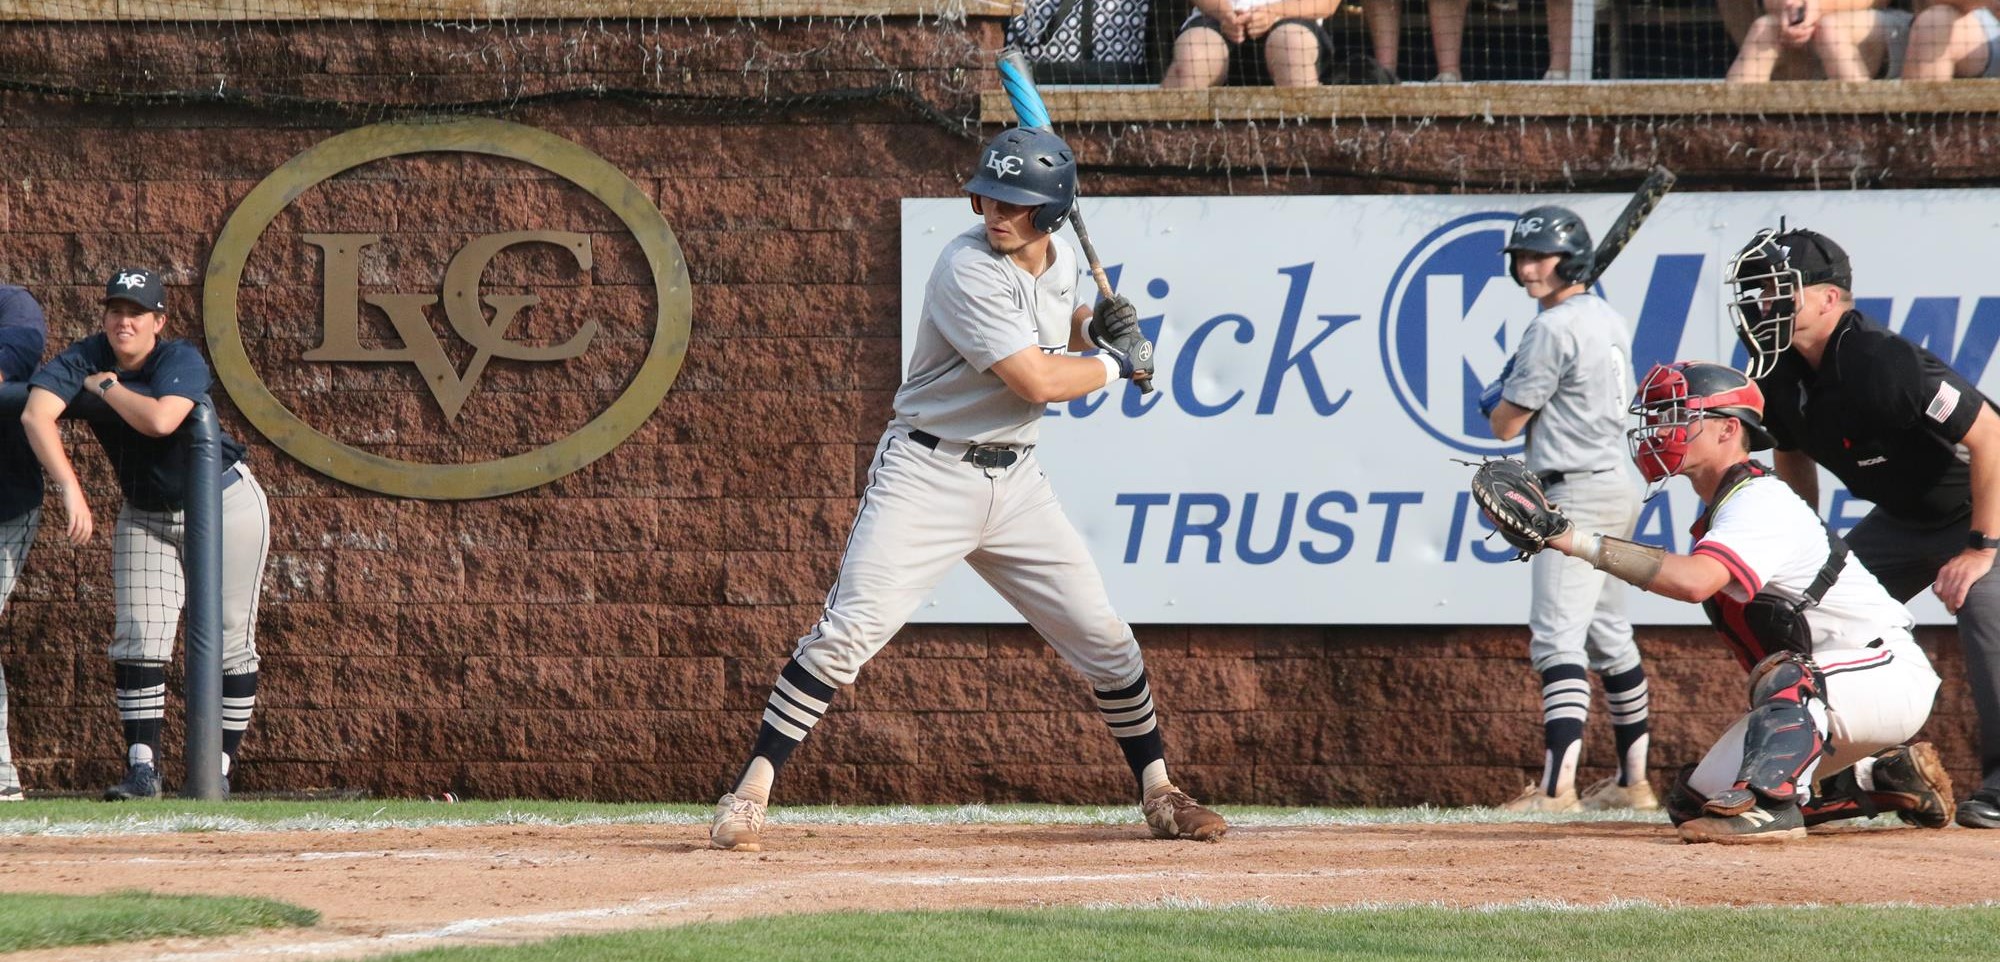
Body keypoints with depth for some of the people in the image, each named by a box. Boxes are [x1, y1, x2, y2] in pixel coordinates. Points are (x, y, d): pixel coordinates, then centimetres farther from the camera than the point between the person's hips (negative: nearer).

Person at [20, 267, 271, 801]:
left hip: (224, 506, -4)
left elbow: (159, 420, -42)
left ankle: (219, 769, 3)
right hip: (144, 517, 4)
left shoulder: (181, 361, -22)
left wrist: (106, 385, -25)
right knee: (138, 641, -6)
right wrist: (70, 490, -39)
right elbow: (35, 414, -27)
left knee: (228, 640, -3)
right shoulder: (84, 359, -12)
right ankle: (142, 768, -7)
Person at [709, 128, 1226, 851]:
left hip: (1015, 484, 7)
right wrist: (1120, 364, -8)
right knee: (850, 629, -17)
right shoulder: (969, 269, -19)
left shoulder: (1058, 260, 6)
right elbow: (1034, 380, -24)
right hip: (928, 476, -7)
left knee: (1104, 639, 6)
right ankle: (750, 793, -13)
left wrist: (1096, 325, 7)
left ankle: (1158, 794, 22)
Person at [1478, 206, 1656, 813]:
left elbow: (1506, 425, -10)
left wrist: (1495, 397, 13)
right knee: (1609, 640, 18)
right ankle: (1633, 783, 23)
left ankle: (1557, 789, -27)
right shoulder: (1611, 321, 13)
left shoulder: (1553, 330, -15)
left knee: (1558, 640, -16)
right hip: (1618, 485, 10)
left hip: (1576, 494, -10)